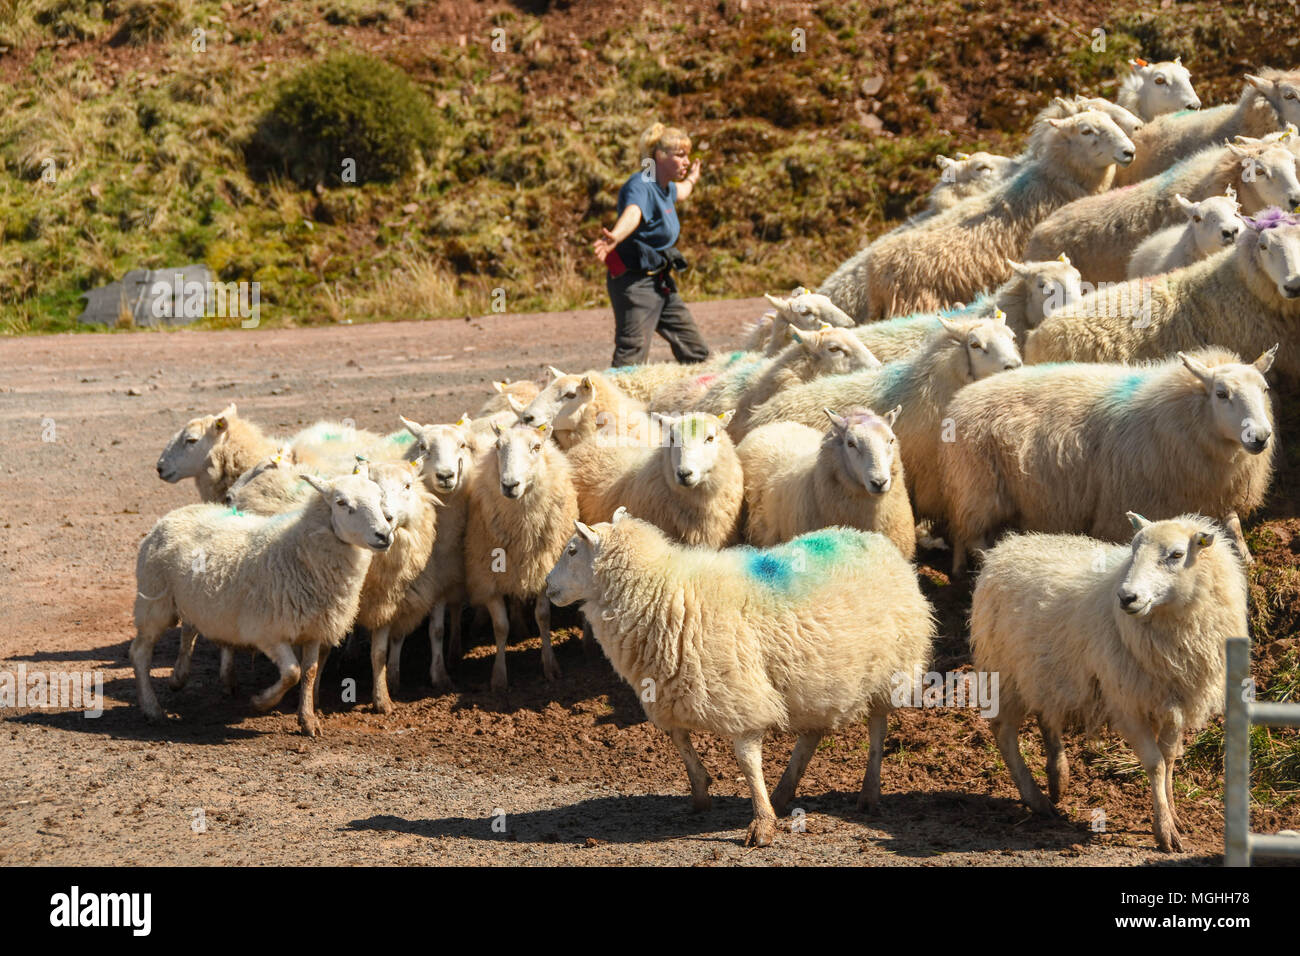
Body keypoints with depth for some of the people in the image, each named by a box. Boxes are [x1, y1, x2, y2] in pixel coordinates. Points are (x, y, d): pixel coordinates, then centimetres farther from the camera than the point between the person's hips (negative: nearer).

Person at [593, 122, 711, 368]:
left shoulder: (664, 186, 12)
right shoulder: (640, 186, -19)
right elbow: (632, 212, -43)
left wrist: (691, 180, 61)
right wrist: (615, 237, -64)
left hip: (659, 281, 10)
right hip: (634, 281, -10)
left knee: (696, 353, 14)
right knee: (631, 357, -19)